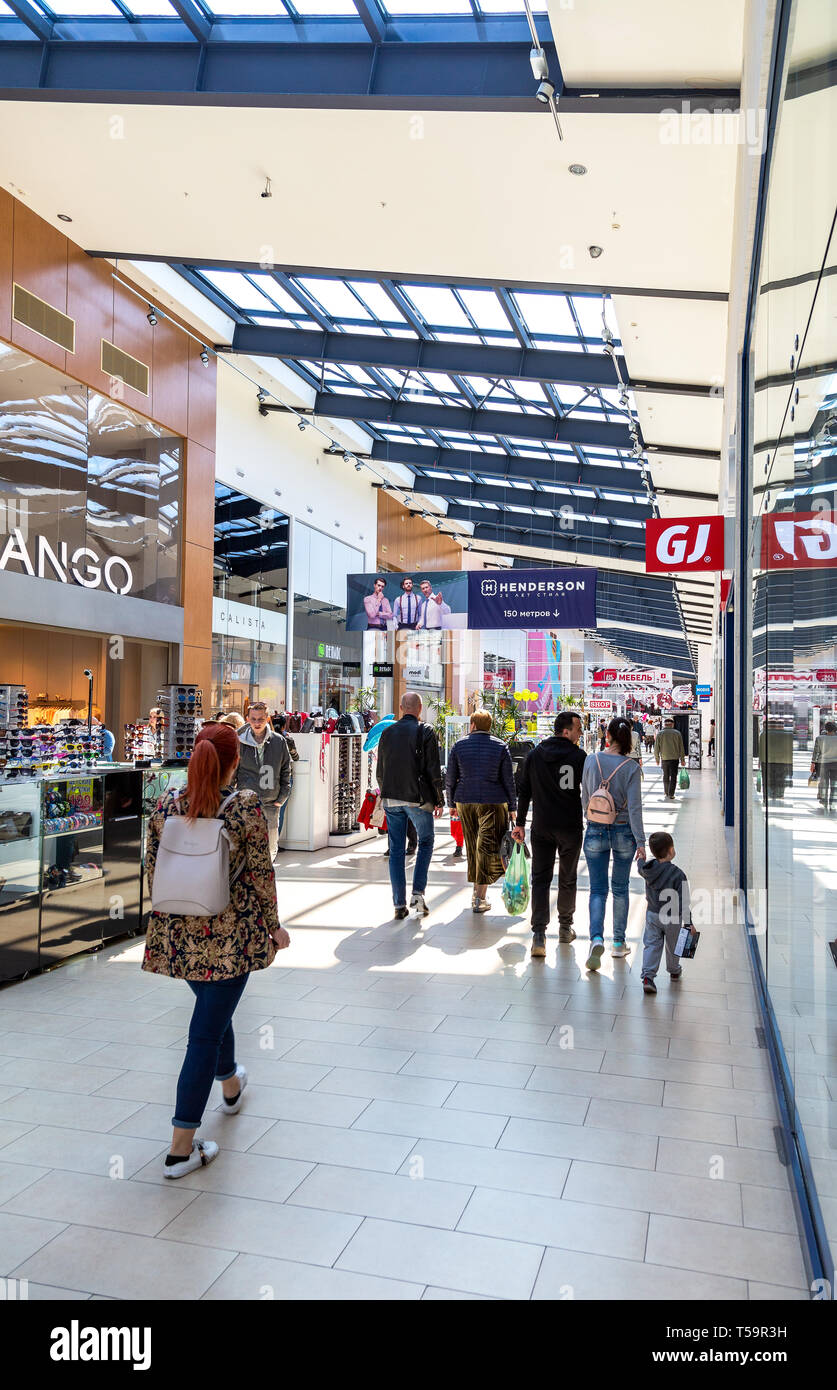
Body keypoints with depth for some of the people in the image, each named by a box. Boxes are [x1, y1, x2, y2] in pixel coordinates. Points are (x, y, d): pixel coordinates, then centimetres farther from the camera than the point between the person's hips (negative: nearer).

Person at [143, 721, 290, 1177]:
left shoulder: (166, 805, -2)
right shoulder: (245, 807, -15)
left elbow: (152, 867, 6)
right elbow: (261, 873, -10)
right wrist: (273, 925, 3)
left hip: (177, 934, 5)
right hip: (231, 935, -5)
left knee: (213, 1008, 28)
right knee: (206, 1031, 2)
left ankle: (230, 1085, 52)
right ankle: (181, 1148, 7)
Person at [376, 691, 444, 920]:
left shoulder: (387, 732, 7)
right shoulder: (425, 732, -5)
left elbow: (380, 771, 11)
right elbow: (434, 770, -7)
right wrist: (439, 800, 1)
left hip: (391, 798, 3)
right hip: (418, 798, -3)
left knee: (396, 850, 8)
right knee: (426, 843, 14)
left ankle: (399, 905, 9)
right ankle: (417, 894, 1)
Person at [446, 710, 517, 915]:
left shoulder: (459, 745, 3)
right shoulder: (500, 746, 0)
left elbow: (450, 778, 5)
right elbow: (508, 780, 1)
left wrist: (452, 803, 15)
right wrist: (512, 808, 8)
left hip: (465, 801, 3)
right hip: (492, 803, -2)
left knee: (472, 846, 15)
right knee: (487, 846, -2)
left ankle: (476, 890, 26)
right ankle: (480, 898, -7)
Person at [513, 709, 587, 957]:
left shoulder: (535, 755, 5)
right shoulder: (579, 756, -8)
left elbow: (524, 792, 7)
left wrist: (520, 823, 13)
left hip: (541, 827, 2)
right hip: (571, 827, -2)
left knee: (540, 879, 3)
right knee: (568, 879, 14)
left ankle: (539, 934, -10)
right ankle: (565, 928, 27)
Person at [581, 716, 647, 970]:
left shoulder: (591, 761, -5)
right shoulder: (631, 767, -10)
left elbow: (584, 799, 5)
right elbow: (634, 807, -11)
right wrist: (640, 842, -7)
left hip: (595, 832, 0)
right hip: (623, 832, 0)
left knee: (598, 890, 5)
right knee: (620, 888, 15)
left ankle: (596, 938, -16)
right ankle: (619, 942, 23)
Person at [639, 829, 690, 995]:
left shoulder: (647, 868, -9)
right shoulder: (677, 874, -23)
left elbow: (641, 869, 19)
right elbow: (684, 901, -21)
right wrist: (687, 922, -16)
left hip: (652, 914, 3)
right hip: (672, 918, -3)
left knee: (651, 944, 6)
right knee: (672, 945, 19)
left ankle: (648, 976, -9)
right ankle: (674, 971, 42)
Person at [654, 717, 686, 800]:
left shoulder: (660, 734, 0)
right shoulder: (677, 733, 0)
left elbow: (656, 748, 1)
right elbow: (681, 747, 3)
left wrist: (657, 759, 11)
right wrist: (682, 759, 9)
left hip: (664, 758, 1)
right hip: (675, 758, -1)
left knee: (665, 776, 14)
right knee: (673, 776, 2)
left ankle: (667, 793, 22)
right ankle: (671, 794, -3)